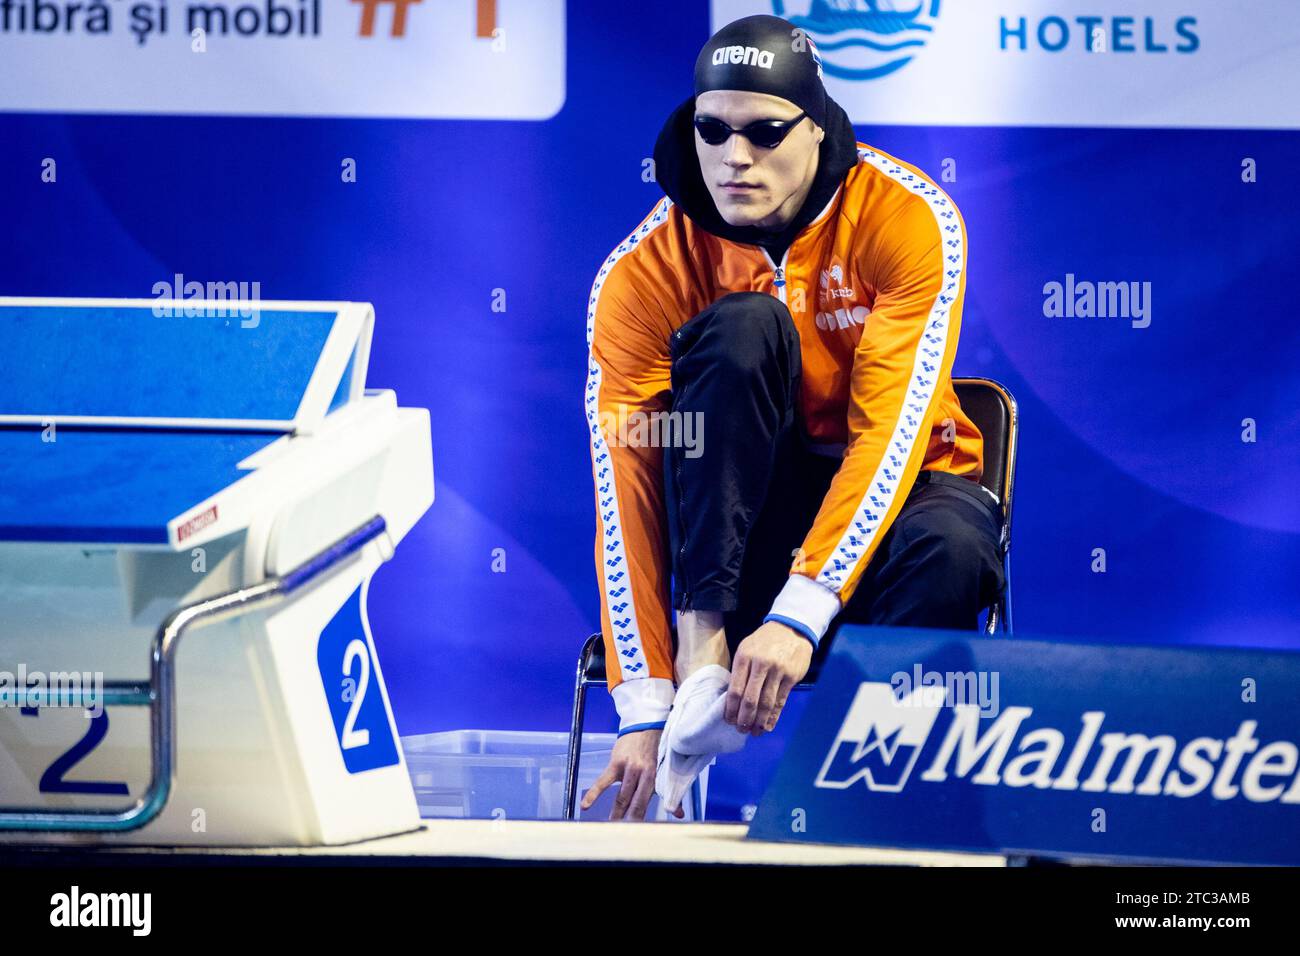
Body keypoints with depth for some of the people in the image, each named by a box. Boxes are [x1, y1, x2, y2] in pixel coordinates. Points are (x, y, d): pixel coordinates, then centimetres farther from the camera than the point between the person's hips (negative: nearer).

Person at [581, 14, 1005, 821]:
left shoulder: (911, 220, -18)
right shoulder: (648, 271, -14)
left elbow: (891, 432, -27)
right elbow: (625, 490, -20)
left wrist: (800, 613, -39)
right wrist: (644, 709, -28)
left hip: (895, 487, -1)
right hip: (739, 514, 1)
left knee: (948, 549, -38)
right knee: (742, 325, -28)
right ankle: (701, 634, -31)